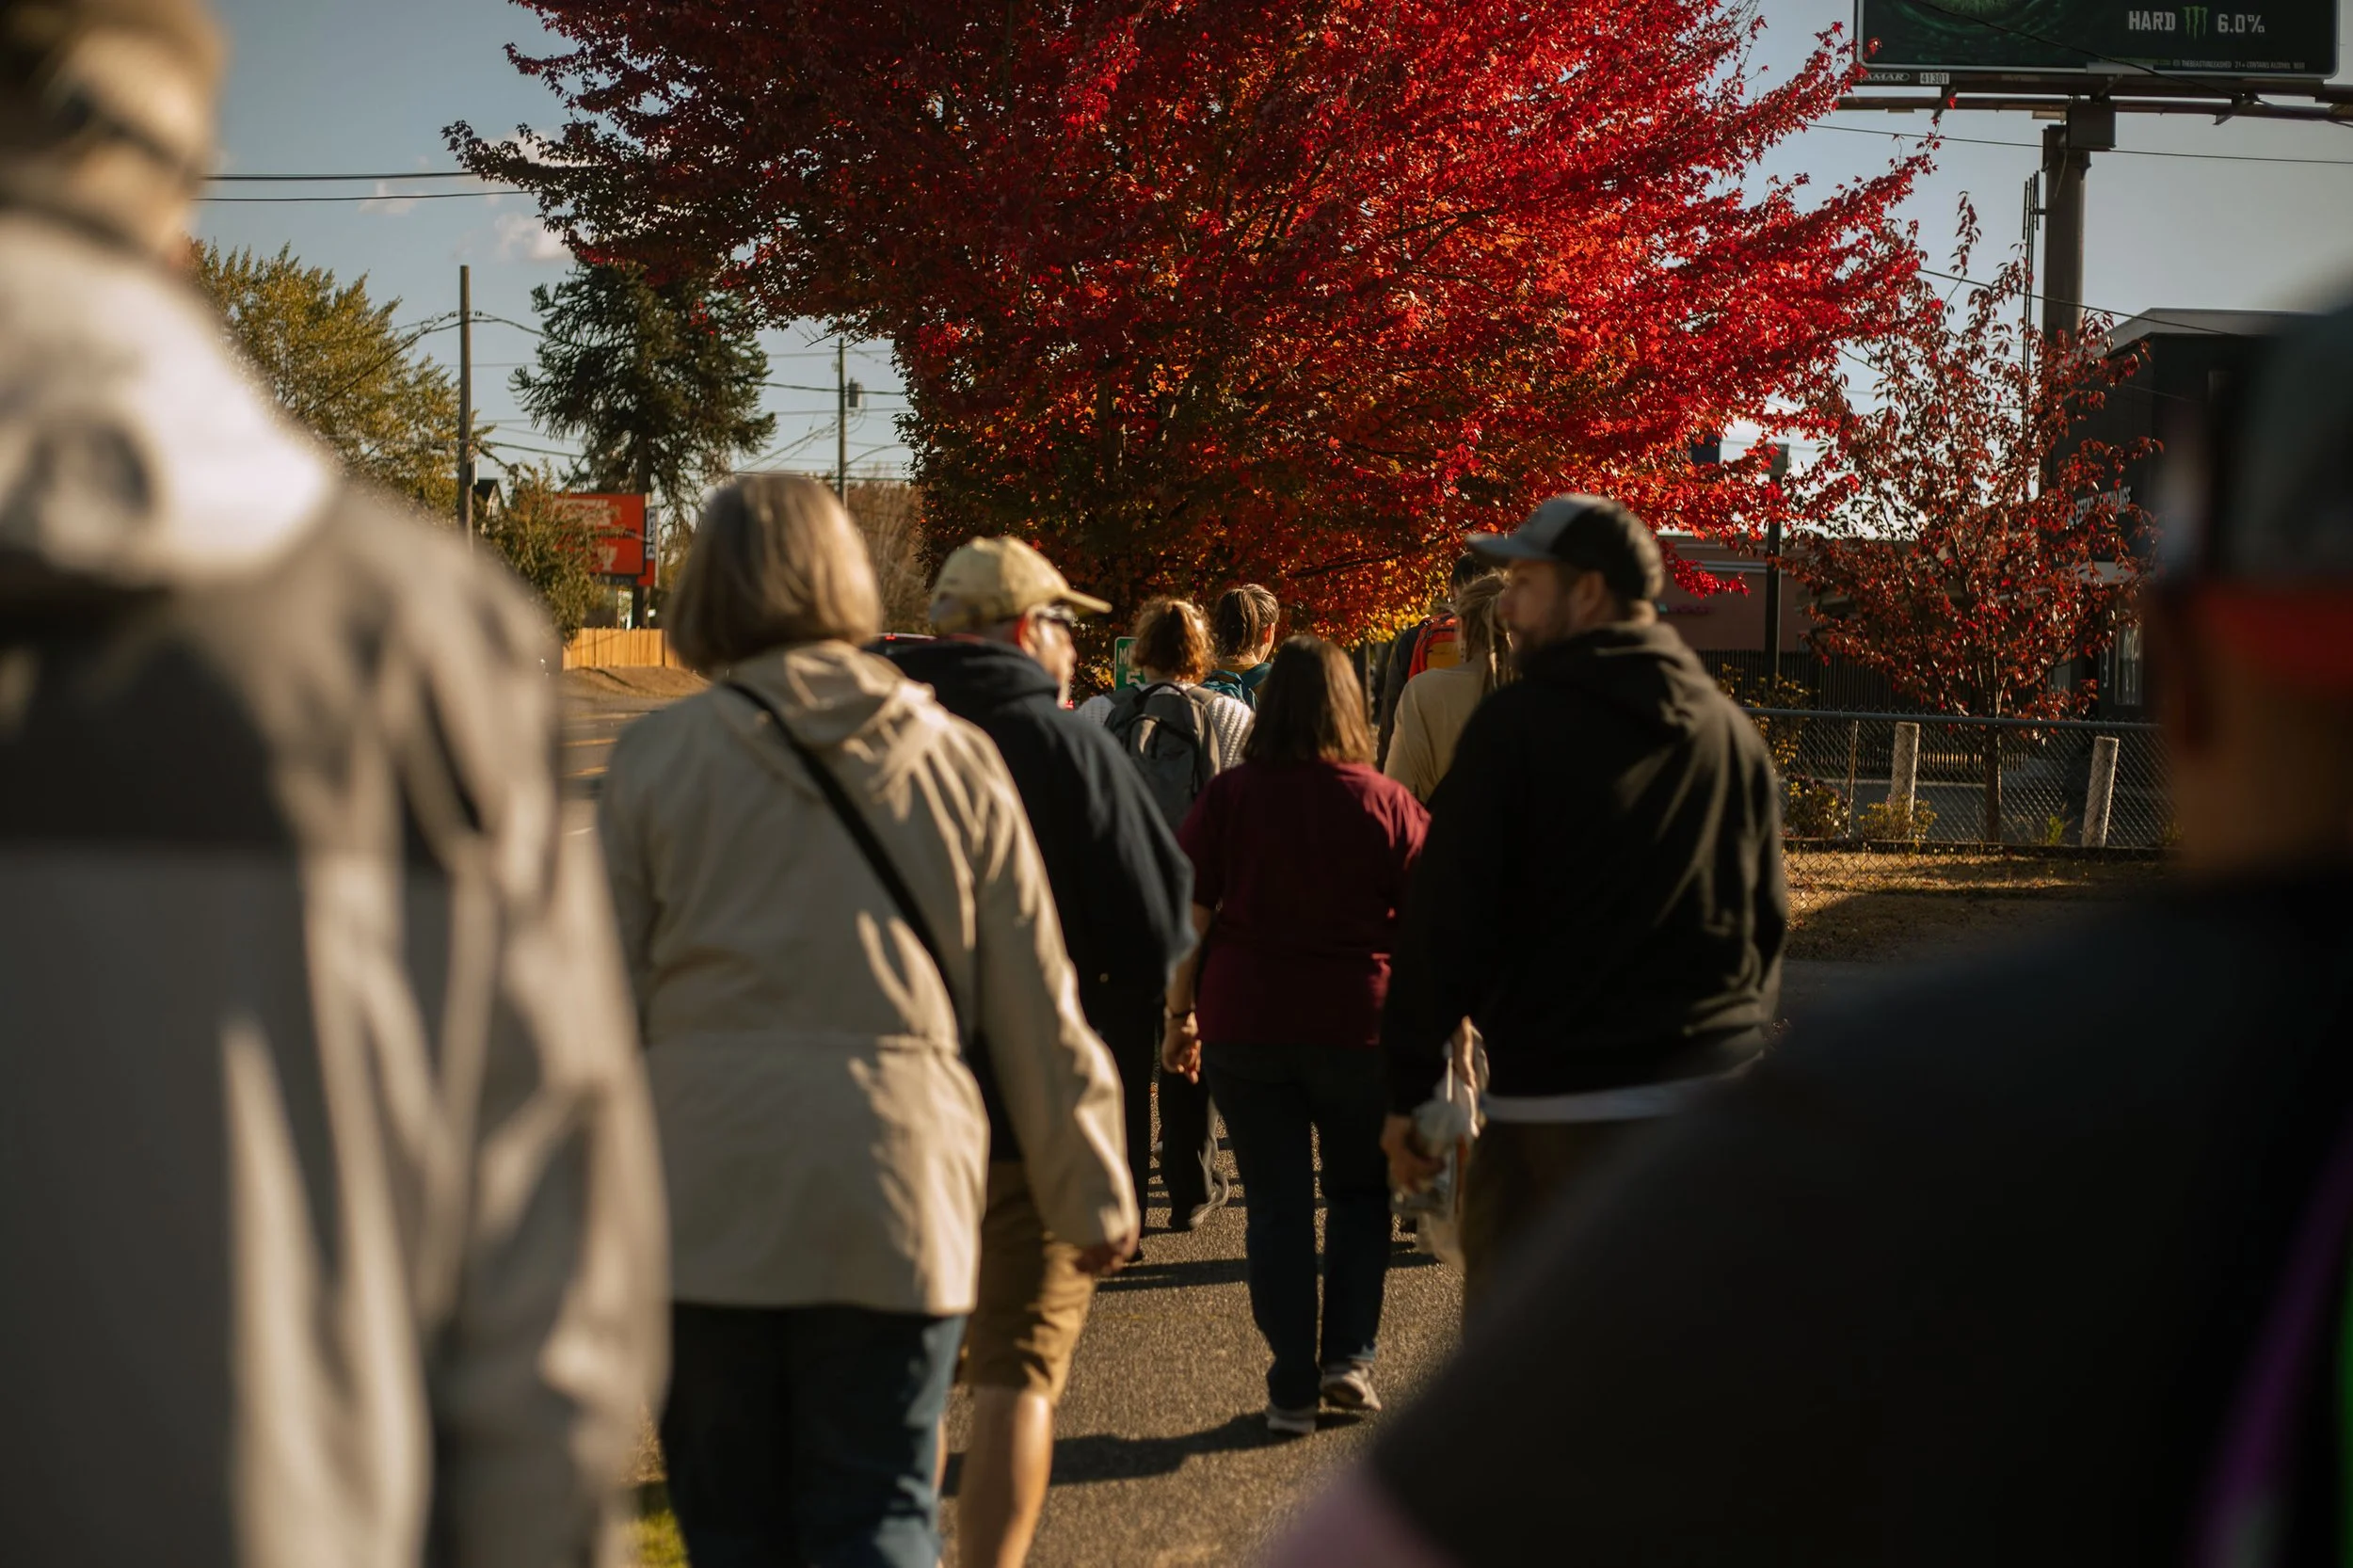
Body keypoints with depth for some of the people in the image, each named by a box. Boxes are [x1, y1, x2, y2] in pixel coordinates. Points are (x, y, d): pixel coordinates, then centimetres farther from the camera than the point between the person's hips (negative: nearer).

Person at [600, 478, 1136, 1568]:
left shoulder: (656, 757, 1)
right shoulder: (955, 762, 5)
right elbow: (1036, 1007, 8)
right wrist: (1092, 1193, 18)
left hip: (704, 1188, 0)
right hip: (897, 1190, 1)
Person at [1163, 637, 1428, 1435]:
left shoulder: (1226, 799, -3)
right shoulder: (1389, 804, -4)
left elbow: (1188, 919, -2)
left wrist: (1180, 1016, 8)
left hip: (1245, 1024, 0)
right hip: (1359, 1025, 0)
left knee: (1277, 1205, 7)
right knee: (1360, 1193, 17)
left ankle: (1292, 1387, 7)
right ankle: (1348, 1354, 6)